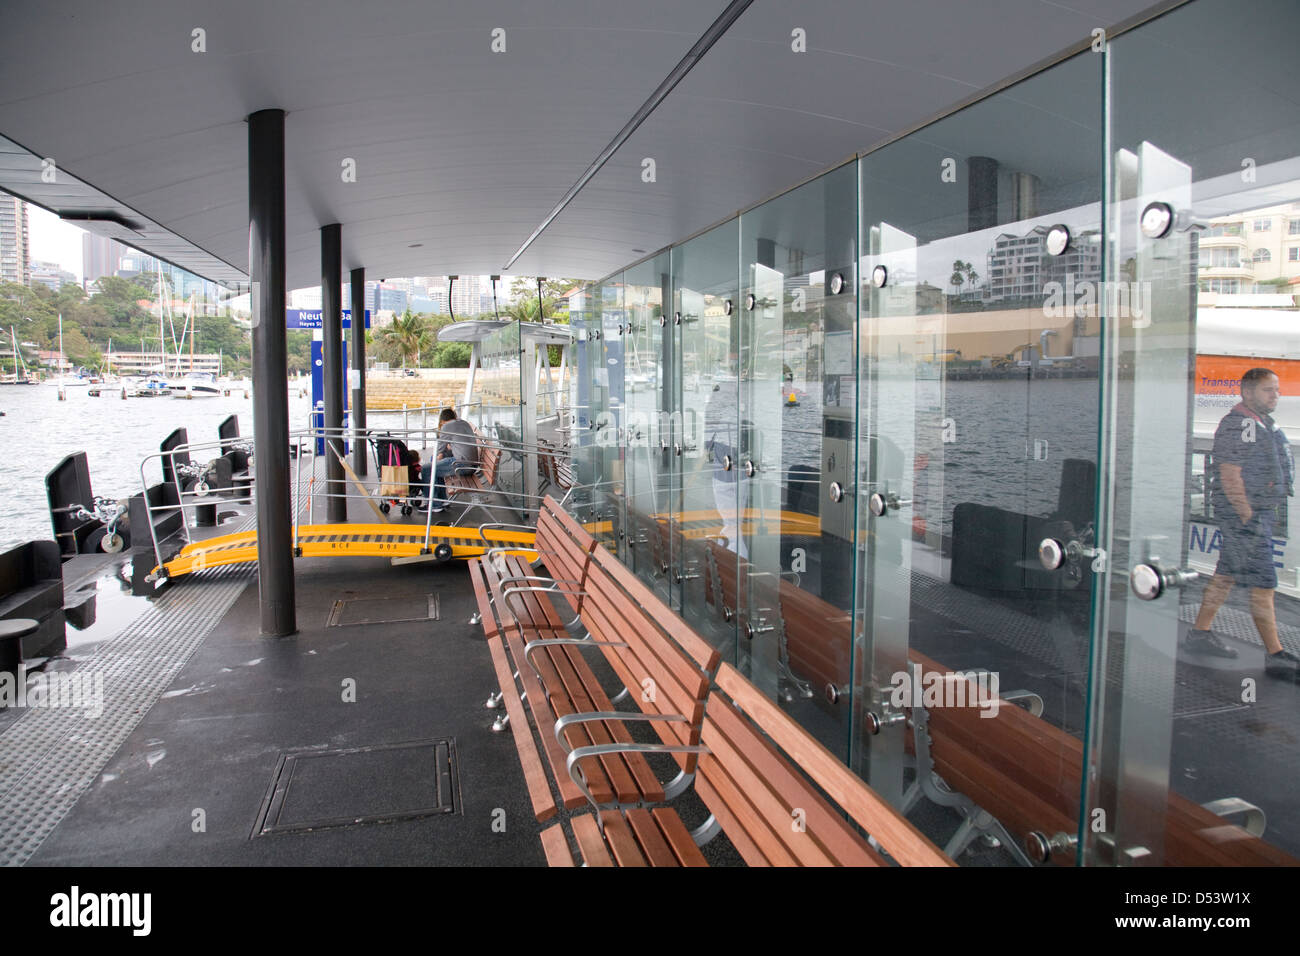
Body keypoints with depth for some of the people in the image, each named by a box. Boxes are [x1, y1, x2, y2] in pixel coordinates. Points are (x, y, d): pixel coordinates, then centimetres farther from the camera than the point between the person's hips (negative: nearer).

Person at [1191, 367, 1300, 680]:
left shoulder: (1264, 422, 17)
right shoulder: (1237, 424, -15)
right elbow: (1230, 475, -20)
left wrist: (1270, 511, 18)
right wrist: (1248, 514, -21)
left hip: (1260, 510, 10)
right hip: (1242, 512, -10)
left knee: (1226, 573, 14)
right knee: (1263, 583, -9)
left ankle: (1200, 633, 22)